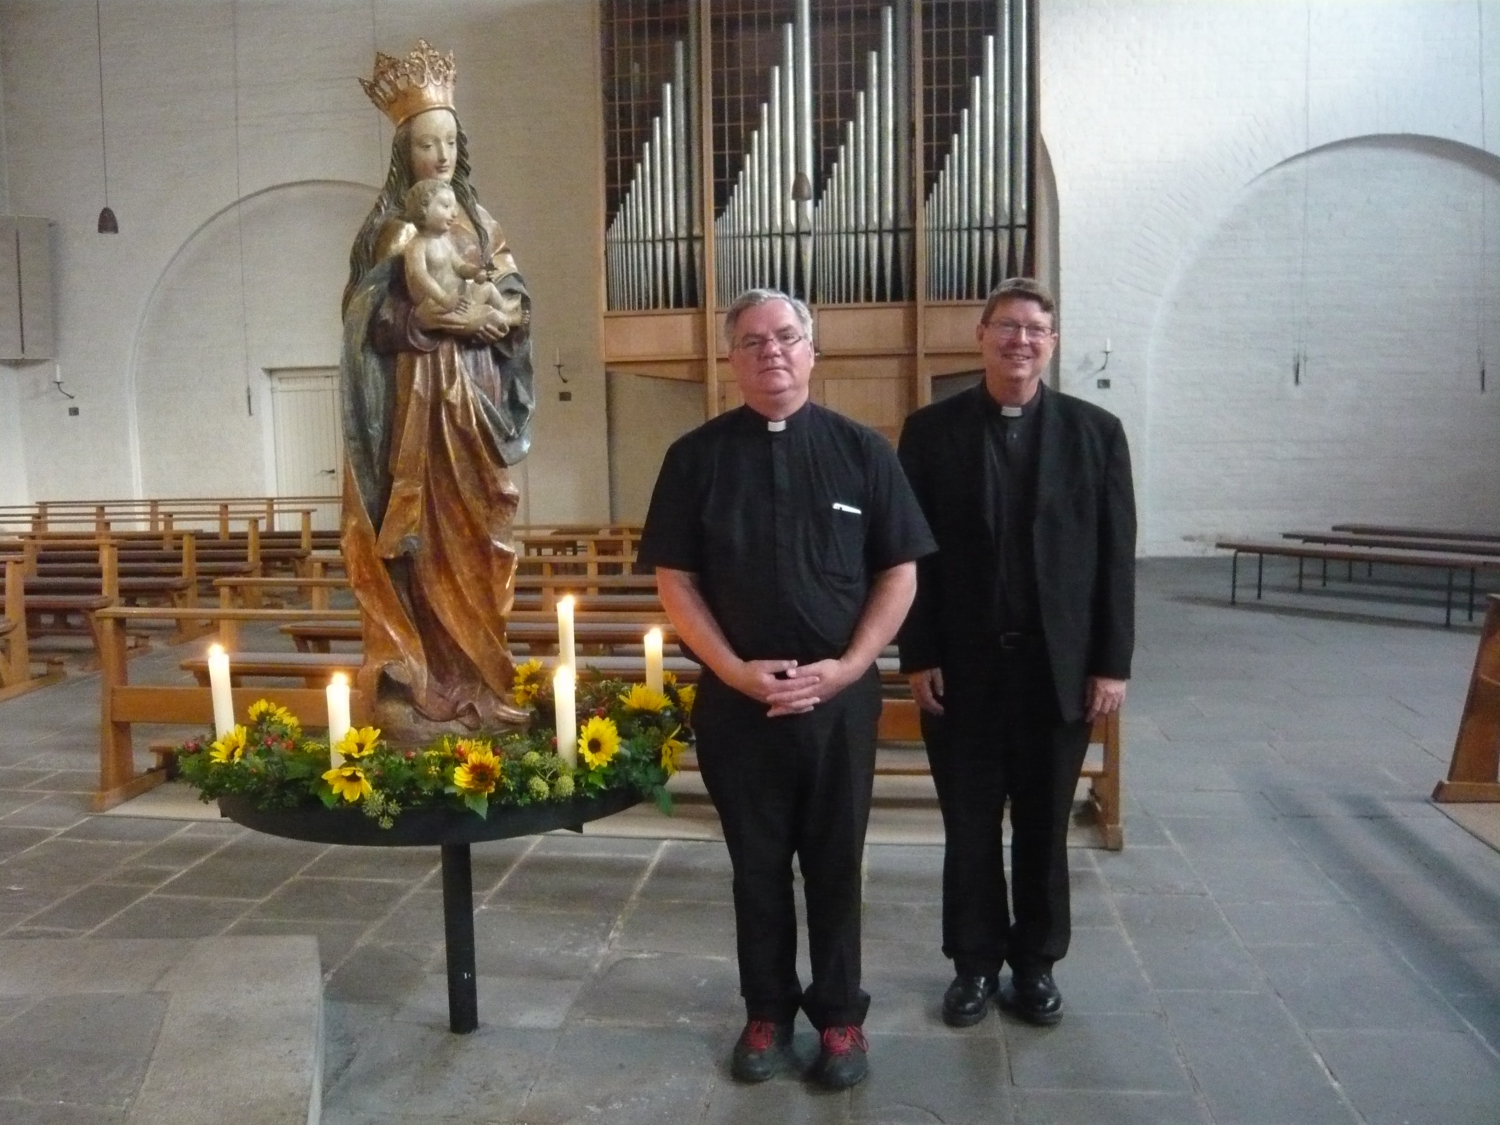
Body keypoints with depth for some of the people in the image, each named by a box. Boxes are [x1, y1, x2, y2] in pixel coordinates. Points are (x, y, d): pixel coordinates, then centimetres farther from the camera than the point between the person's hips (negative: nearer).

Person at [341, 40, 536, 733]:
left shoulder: (481, 224, 15)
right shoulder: (387, 225, 3)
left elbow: (519, 302, 10)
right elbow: (366, 315, -4)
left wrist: (485, 315, -10)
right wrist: (423, 318, -16)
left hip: (475, 396, 4)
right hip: (411, 398, -4)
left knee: (475, 534, 4)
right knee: (417, 534, -6)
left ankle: (478, 679, 10)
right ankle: (415, 686, -2)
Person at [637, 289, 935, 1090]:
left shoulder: (861, 450, 1)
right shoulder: (697, 456, 1)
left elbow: (898, 573, 1)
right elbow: (675, 580, 0)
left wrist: (846, 667, -10)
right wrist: (737, 670, -11)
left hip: (841, 694, 0)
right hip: (736, 697, 1)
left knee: (835, 863, 11)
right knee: (757, 864, 13)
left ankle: (839, 1014, 28)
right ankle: (767, 1011, 30)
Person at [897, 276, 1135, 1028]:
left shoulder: (1095, 431, 3)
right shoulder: (931, 430, 1)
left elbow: (1116, 557, 1)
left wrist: (1112, 663, -3)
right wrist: (917, 657, -6)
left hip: (1059, 665, 1)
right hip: (962, 665, 0)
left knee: (1044, 824, 13)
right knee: (969, 825, 10)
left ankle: (1036, 964, 29)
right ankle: (975, 963, 27)